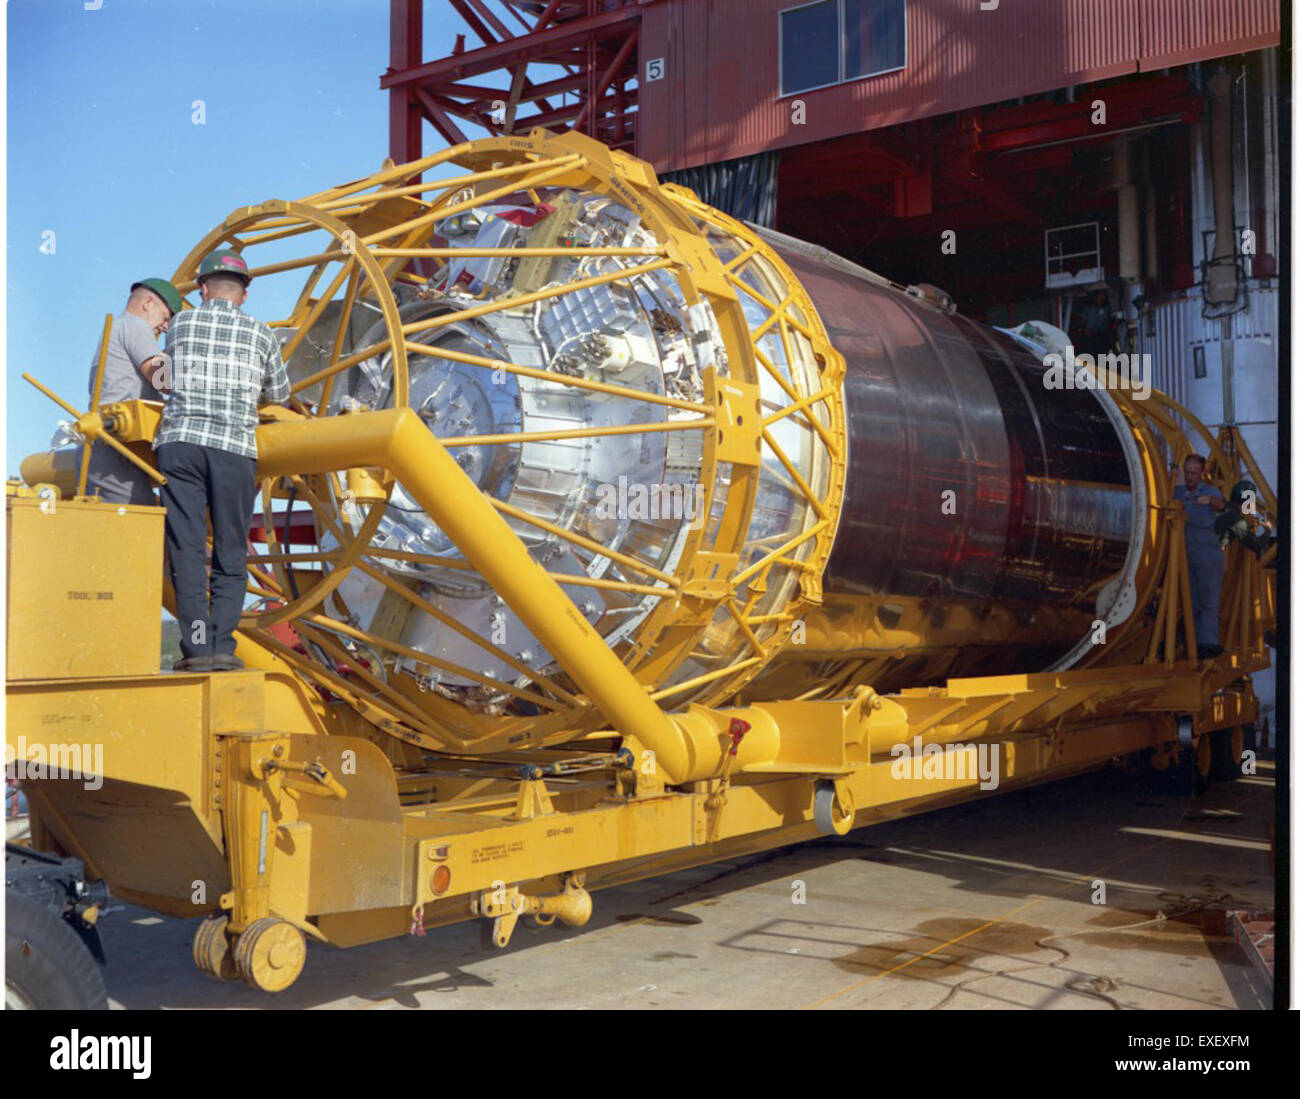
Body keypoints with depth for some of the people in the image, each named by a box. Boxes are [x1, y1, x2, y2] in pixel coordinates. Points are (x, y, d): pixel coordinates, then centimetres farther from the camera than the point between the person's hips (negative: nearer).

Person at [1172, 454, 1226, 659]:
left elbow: (1219, 505, -30)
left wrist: (1209, 500, -53)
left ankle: (1209, 644, 1)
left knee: (1208, 601, -2)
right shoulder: (1178, 492, 7)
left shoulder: (1211, 491, -8)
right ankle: (1196, 642, 15)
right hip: (1186, 555, 5)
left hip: (1208, 554, -5)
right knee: (1191, 601, 9)